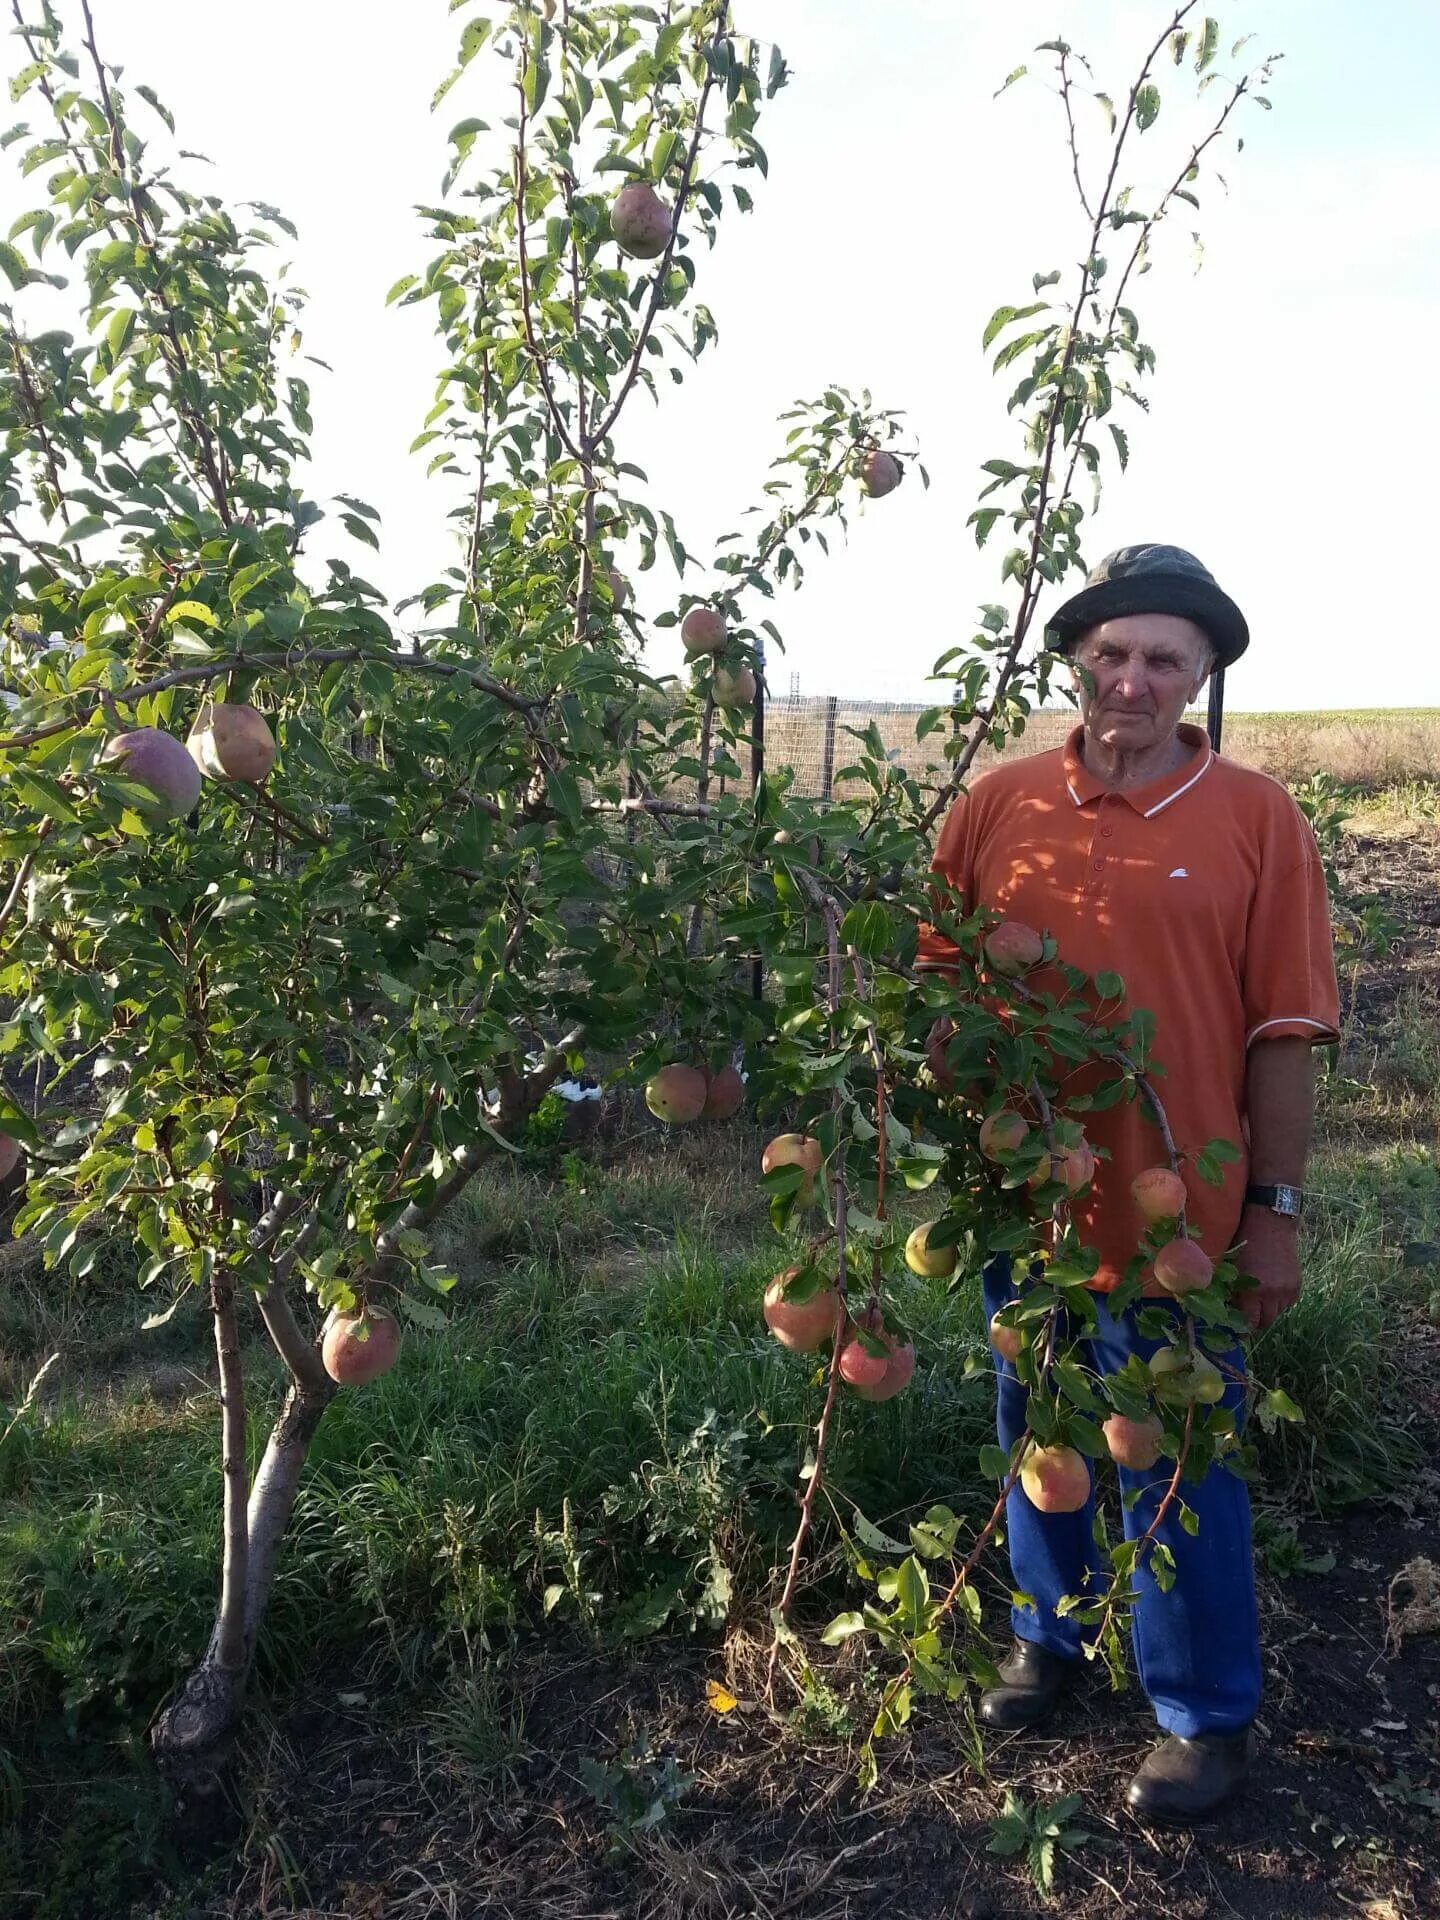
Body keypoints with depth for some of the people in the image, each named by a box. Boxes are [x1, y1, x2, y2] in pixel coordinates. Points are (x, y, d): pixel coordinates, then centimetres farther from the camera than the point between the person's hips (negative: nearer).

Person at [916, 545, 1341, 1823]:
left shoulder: (1256, 820, -7)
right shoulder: (998, 808, -1)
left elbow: (1283, 1035, -7)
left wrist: (1275, 1211, -7)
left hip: (1181, 1223, -2)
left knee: (1181, 1477, 12)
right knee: (1038, 1444, 22)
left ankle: (1209, 1719, 35)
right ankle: (1046, 1635, 47)